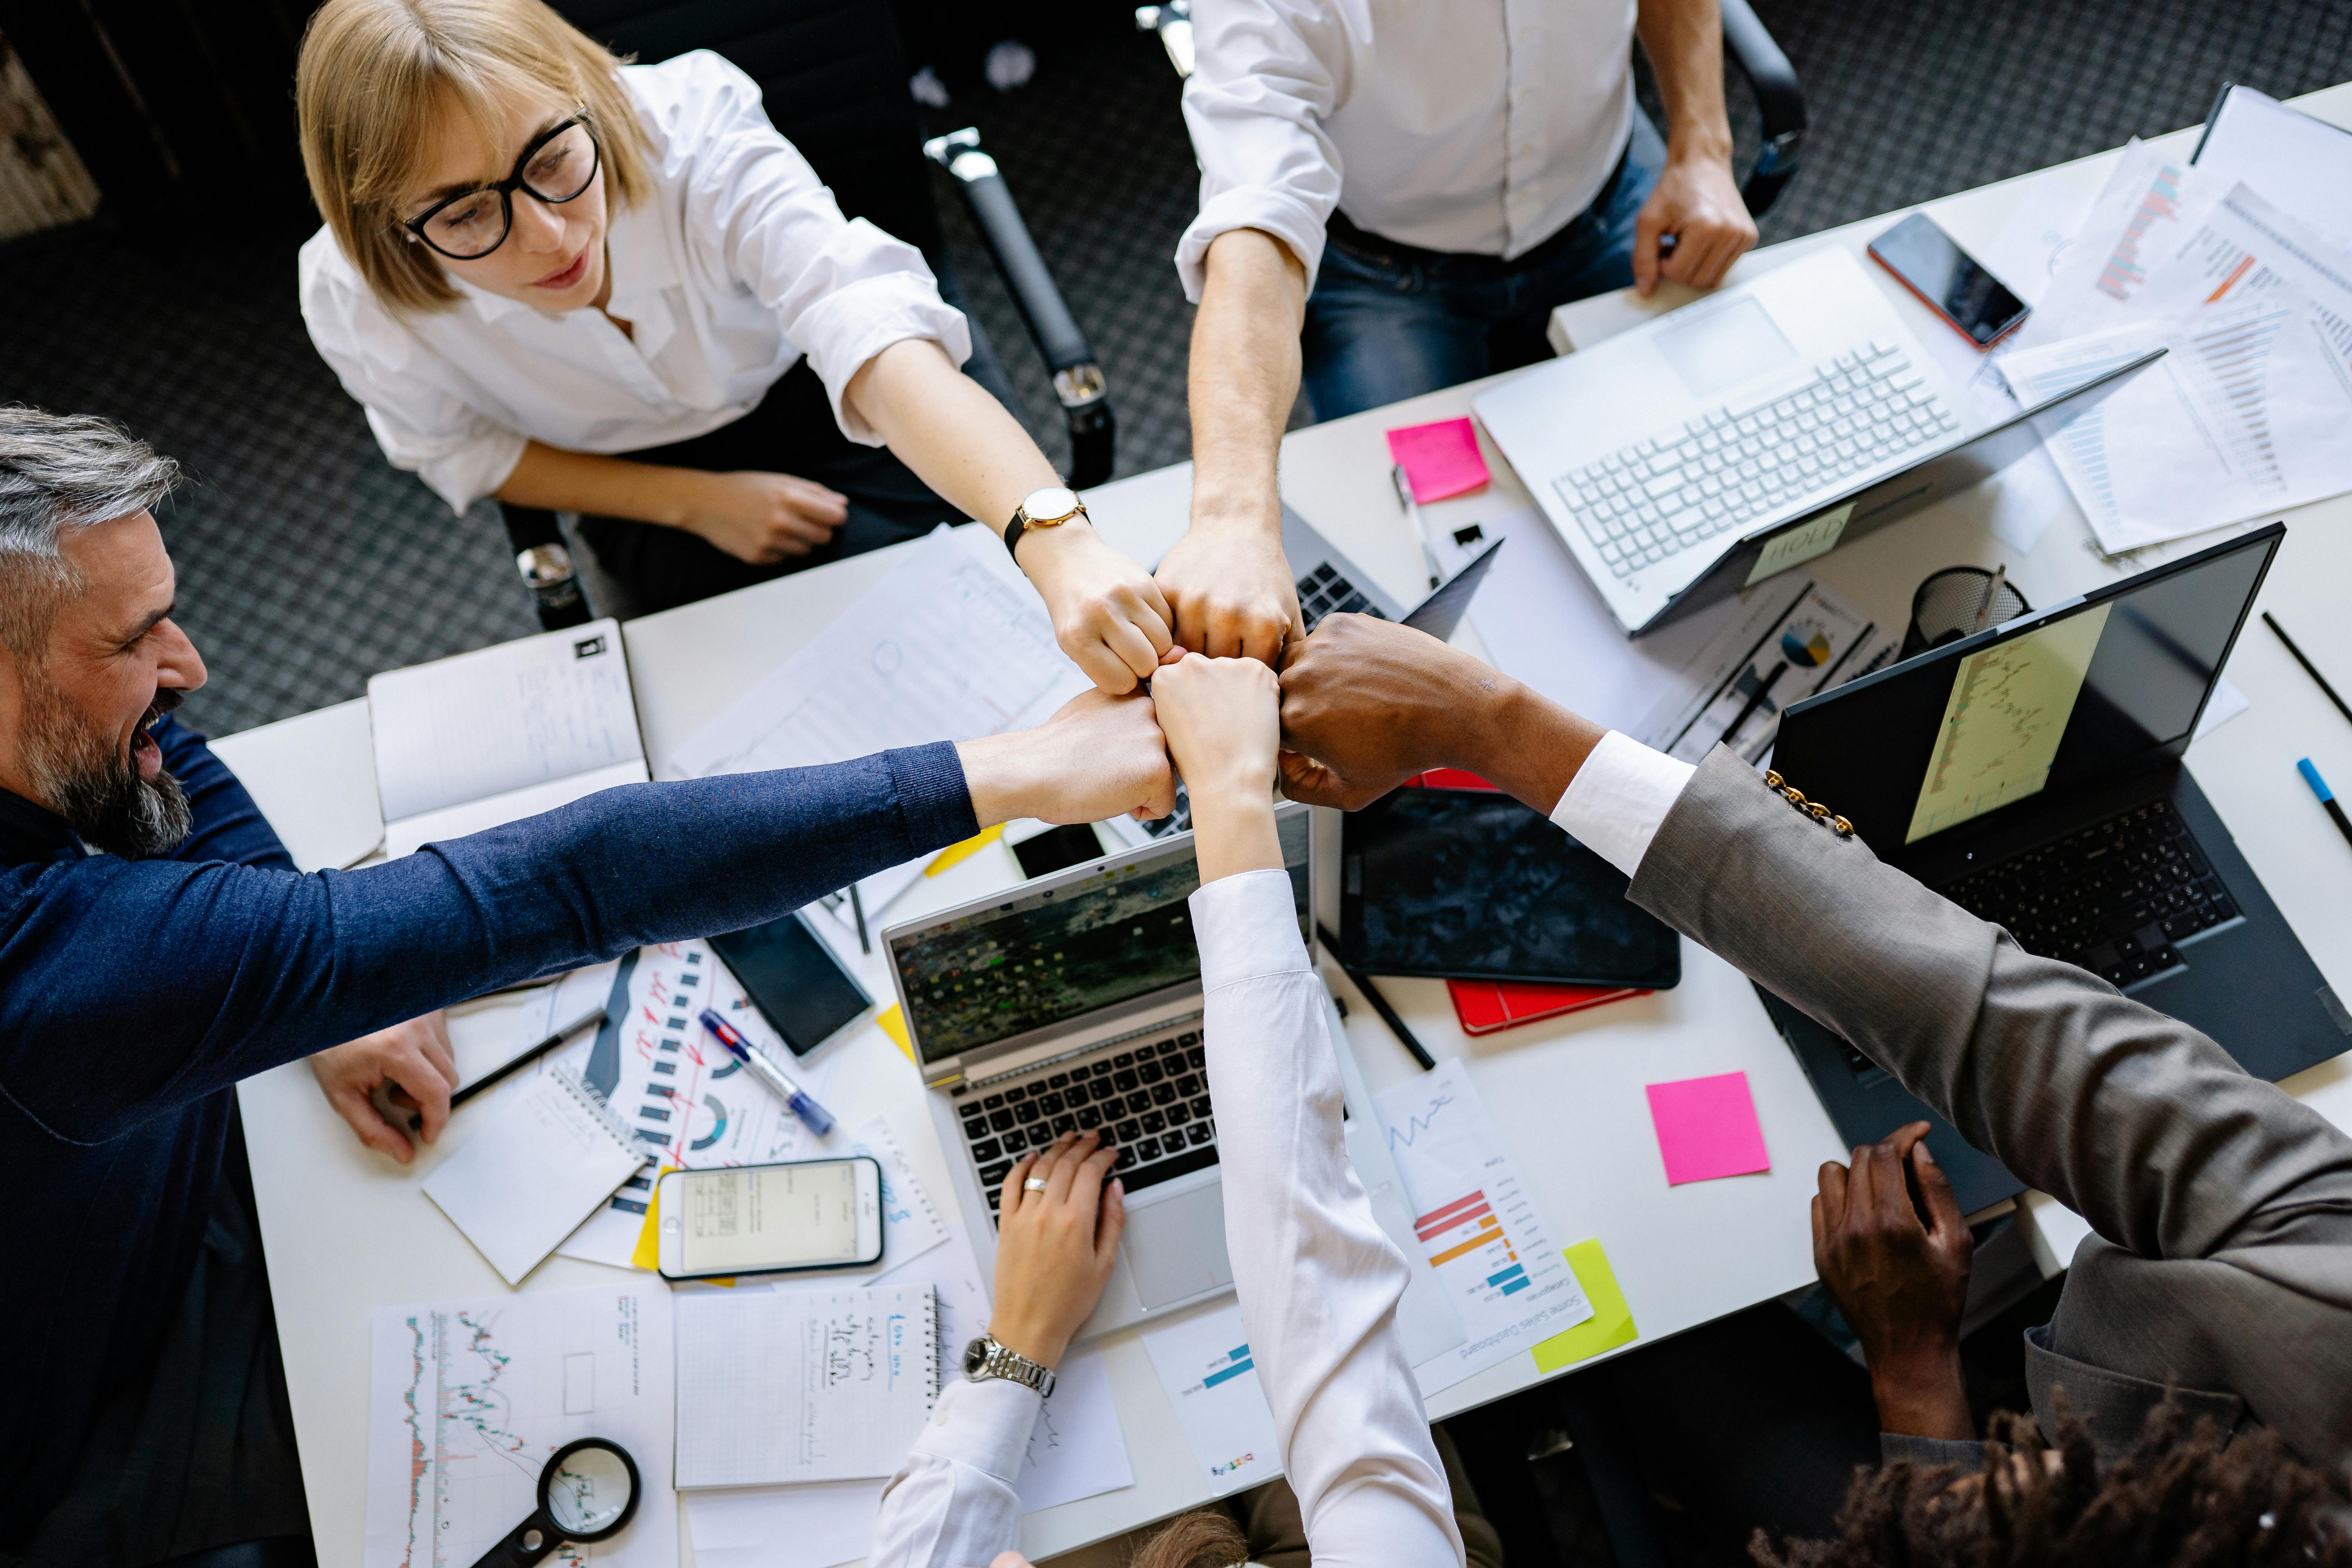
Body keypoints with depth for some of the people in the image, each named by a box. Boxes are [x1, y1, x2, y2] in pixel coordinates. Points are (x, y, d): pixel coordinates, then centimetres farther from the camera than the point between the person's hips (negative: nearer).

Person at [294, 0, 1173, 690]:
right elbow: (471, 456, -6)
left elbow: (878, 345, -50)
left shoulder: (690, 127, -36)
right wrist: (697, 503, -18)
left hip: (810, 395, 1)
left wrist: (1057, 545, -67)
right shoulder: (355, 305, -27)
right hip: (650, 482, 0)